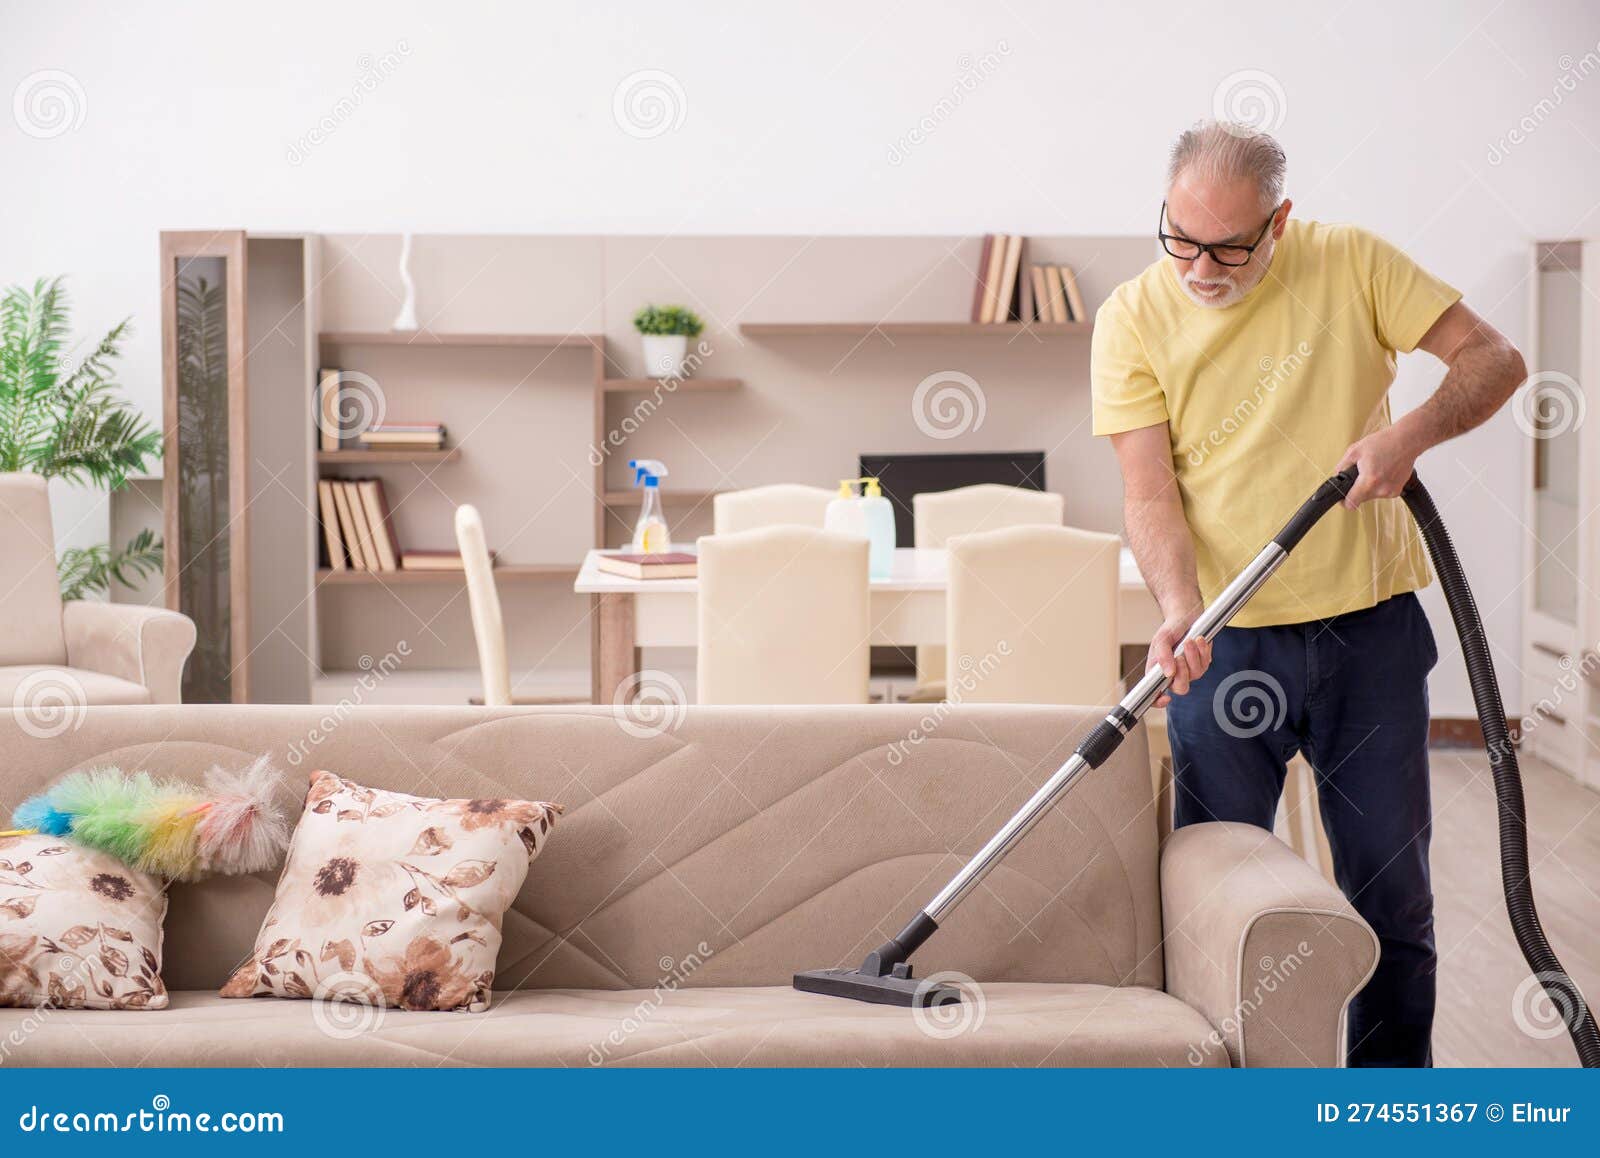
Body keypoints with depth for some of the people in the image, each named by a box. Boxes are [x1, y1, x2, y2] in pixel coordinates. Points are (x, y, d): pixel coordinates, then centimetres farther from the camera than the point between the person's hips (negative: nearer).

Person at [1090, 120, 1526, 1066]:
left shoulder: (1352, 263, -3)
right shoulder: (1135, 318, -4)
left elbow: (1495, 357, -2)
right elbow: (1150, 493, -8)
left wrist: (1410, 432, -20)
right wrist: (1181, 610, -25)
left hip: (1372, 630, 1)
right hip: (1225, 640, 0)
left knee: (1392, 883, 7)